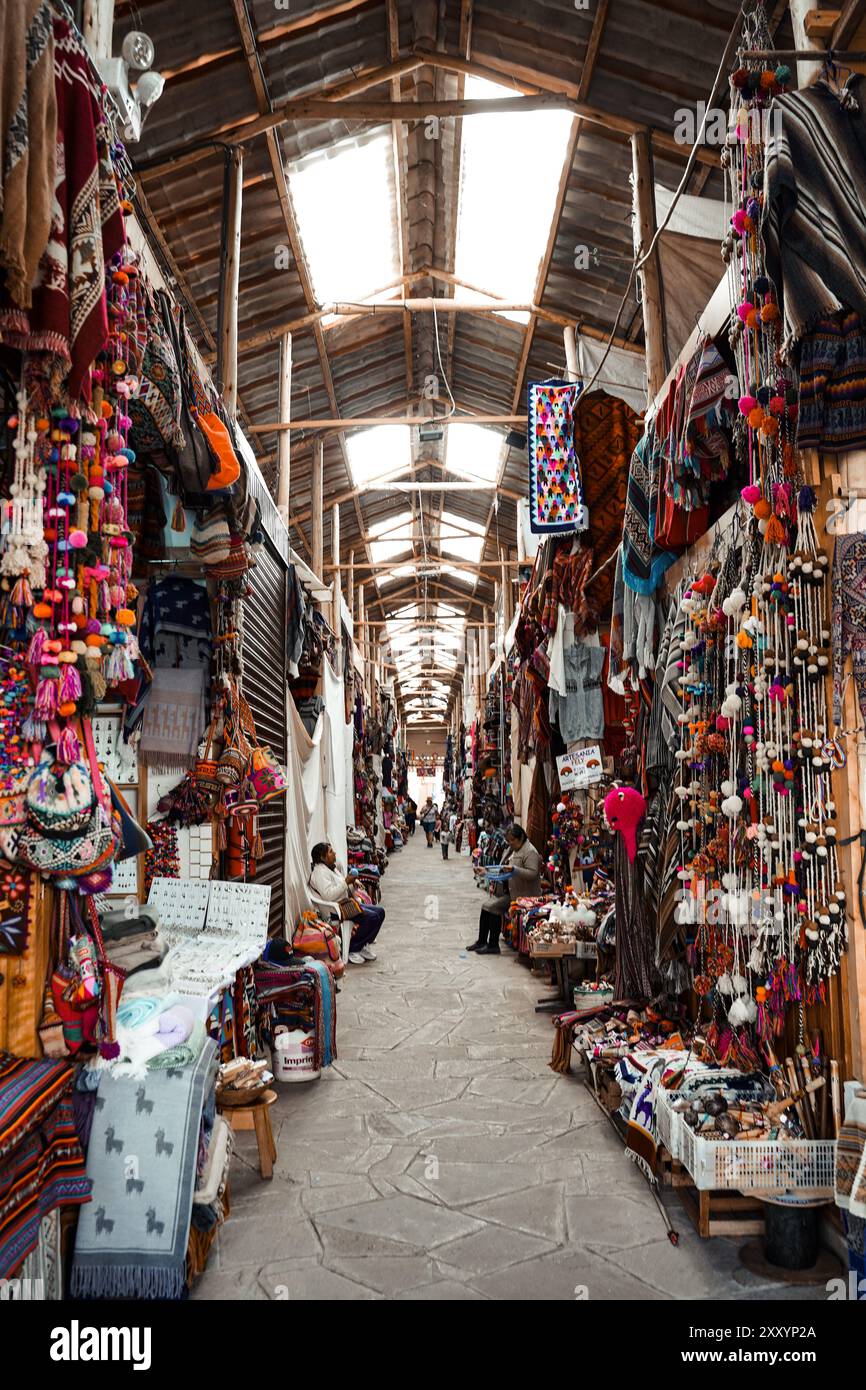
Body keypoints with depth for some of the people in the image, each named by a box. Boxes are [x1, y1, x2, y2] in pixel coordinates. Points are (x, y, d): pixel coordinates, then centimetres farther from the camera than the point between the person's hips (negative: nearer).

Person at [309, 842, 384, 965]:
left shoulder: (332, 868, 17)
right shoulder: (320, 872, -15)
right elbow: (328, 895, -26)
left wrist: (351, 883, 5)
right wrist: (346, 882, -23)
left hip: (346, 903, 11)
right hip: (335, 909, -11)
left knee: (380, 912, 1)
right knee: (372, 917, -22)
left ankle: (364, 945, 6)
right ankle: (352, 949, -12)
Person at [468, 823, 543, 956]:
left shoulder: (530, 852, -15)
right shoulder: (512, 849, 14)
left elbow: (532, 874, -26)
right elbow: (504, 869, 25)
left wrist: (514, 869, -34)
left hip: (523, 894, -9)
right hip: (510, 890, 9)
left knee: (493, 907, -20)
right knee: (486, 906, -3)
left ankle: (493, 945, -10)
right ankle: (481, 941, 6)